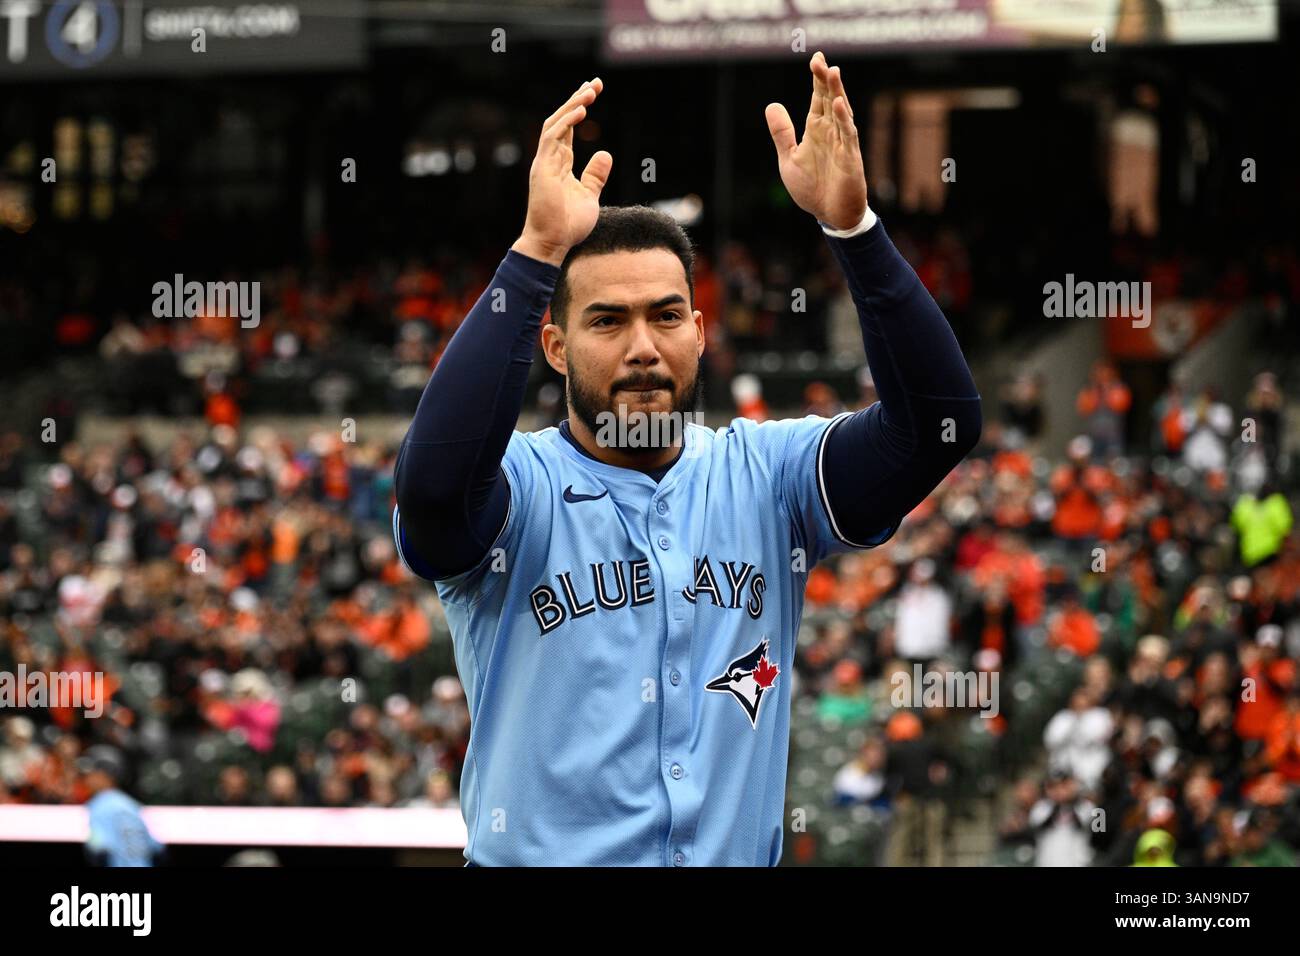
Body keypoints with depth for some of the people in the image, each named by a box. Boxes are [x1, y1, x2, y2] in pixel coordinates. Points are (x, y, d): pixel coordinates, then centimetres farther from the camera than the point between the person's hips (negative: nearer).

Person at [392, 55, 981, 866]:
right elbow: (434, 484, -27)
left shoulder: (764, 477, 4)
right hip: (545, 857, -3)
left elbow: (940, 422, -10)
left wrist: (851, 223, -21)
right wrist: (537, 253, -32)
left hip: (740, 855, 3)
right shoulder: (521, 490, -4)